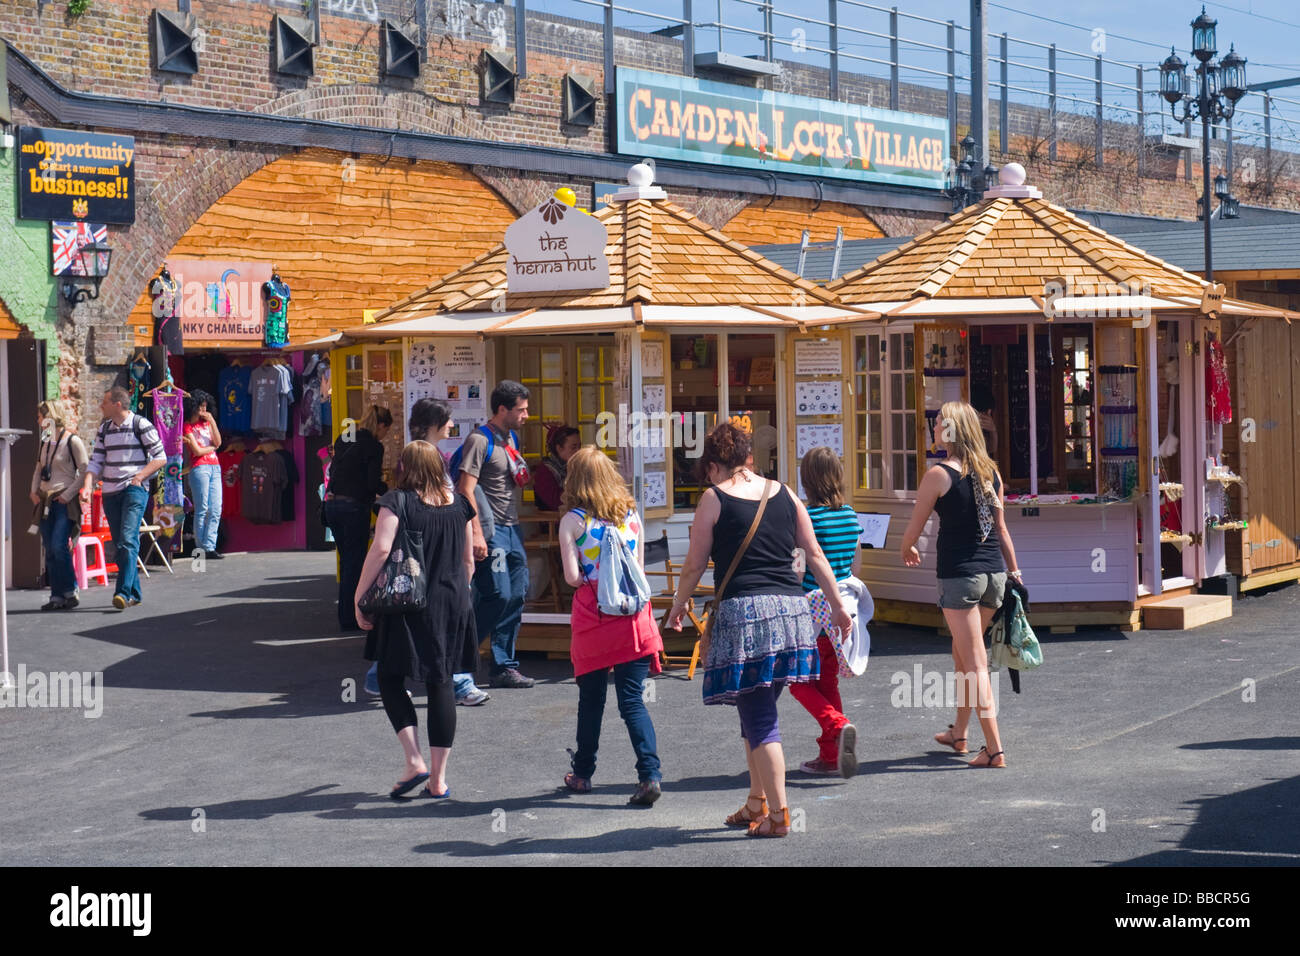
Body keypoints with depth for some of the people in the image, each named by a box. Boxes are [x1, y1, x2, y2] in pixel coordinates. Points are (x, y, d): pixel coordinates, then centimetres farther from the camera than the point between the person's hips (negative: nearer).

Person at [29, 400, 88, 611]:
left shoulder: (72, 441, -8)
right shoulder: (46, 442, 14)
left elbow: (84, 472, -10)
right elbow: (38, 469, 25)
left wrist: (68, 494, -15)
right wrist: (34, 492, 10)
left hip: (65, 502, -7)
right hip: (46, 502, 7)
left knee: (59, 546, -16)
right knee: (50, 550, 4)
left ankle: (71, 592, -4)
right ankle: (57, 595, 8)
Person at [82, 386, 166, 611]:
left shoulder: (141, 425, -3)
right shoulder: (104, 429, 13)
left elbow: (160, 458, -2)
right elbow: (96, 461, 11)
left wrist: (140, 476, -13)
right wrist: (88, 485, -6)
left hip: (134, 489, -6)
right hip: (110, 492, 6)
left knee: (128, 539, -18)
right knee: (119, 544, 6)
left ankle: (123, 592, -25)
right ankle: (134, 593, 14)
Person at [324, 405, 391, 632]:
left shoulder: (343, 440, 11)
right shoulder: (373, 447, -10)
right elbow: (373, 483, -15)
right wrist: (387, 491, 5)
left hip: (333, 503, 7)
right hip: (354, 507, -7)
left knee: (347, 560, 17)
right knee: (355, 562, 1)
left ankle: (346, 615, 22)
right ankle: (350, 618, 4)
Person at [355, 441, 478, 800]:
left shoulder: (397, 501, -8)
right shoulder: (459, 504, 6)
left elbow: (380, 550, -18)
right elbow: (468, 560, 12)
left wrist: (359, 597, -12)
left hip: (407, 606, -4)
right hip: (452, 605, 4)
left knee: (390, 679, 11)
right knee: (441, 684, 8)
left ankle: (414, 761, -3)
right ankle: (438, 778, 9)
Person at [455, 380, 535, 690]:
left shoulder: (511, 438, 15)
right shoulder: (480, 441, -11)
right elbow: (466, 490, -17)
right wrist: (476, 534, -22)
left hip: (512, 528, 9)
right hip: (491, 530, -9)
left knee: (516, 596, 6)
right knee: (498, 595, -12)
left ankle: (504, 667, 13)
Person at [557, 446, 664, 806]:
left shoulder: (573, 520, -4)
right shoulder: (632, 515, 6)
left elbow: (572, 577, -9)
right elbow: (639, 569, 9)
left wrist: (591, 581, 10)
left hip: (592, 618, -2)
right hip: (632, 617, 2)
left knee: (591, 699, 13)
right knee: (632, 700, 3)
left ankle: (583, 773, 26)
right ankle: (650, 774, -11)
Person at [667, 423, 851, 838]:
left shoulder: (714, 499, -1)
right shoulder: (784, 494, 11)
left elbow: (694, 565, 3)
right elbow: (815, 554, 13)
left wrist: (678, 607, 18)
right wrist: (837, 605, 20)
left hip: (742, 610, -5)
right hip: (792, 609, 5)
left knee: (758, 717, 0)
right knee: (760, 709, 18)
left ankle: (778, 814, -2)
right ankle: (757, 802, 25)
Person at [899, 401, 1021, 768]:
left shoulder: (939, 475, -10)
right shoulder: (990, 472, 8)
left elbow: (914, 528, -2)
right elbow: (1001, 528, 13)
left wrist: (907, 550, 19)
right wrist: (1014, 571, 19)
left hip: (959, 574, -6)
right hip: (995, 572, 7)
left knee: (975, 664, -3)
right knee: (962, 652, 23)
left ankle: (994, 749, -6)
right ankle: (959, 732, 36)